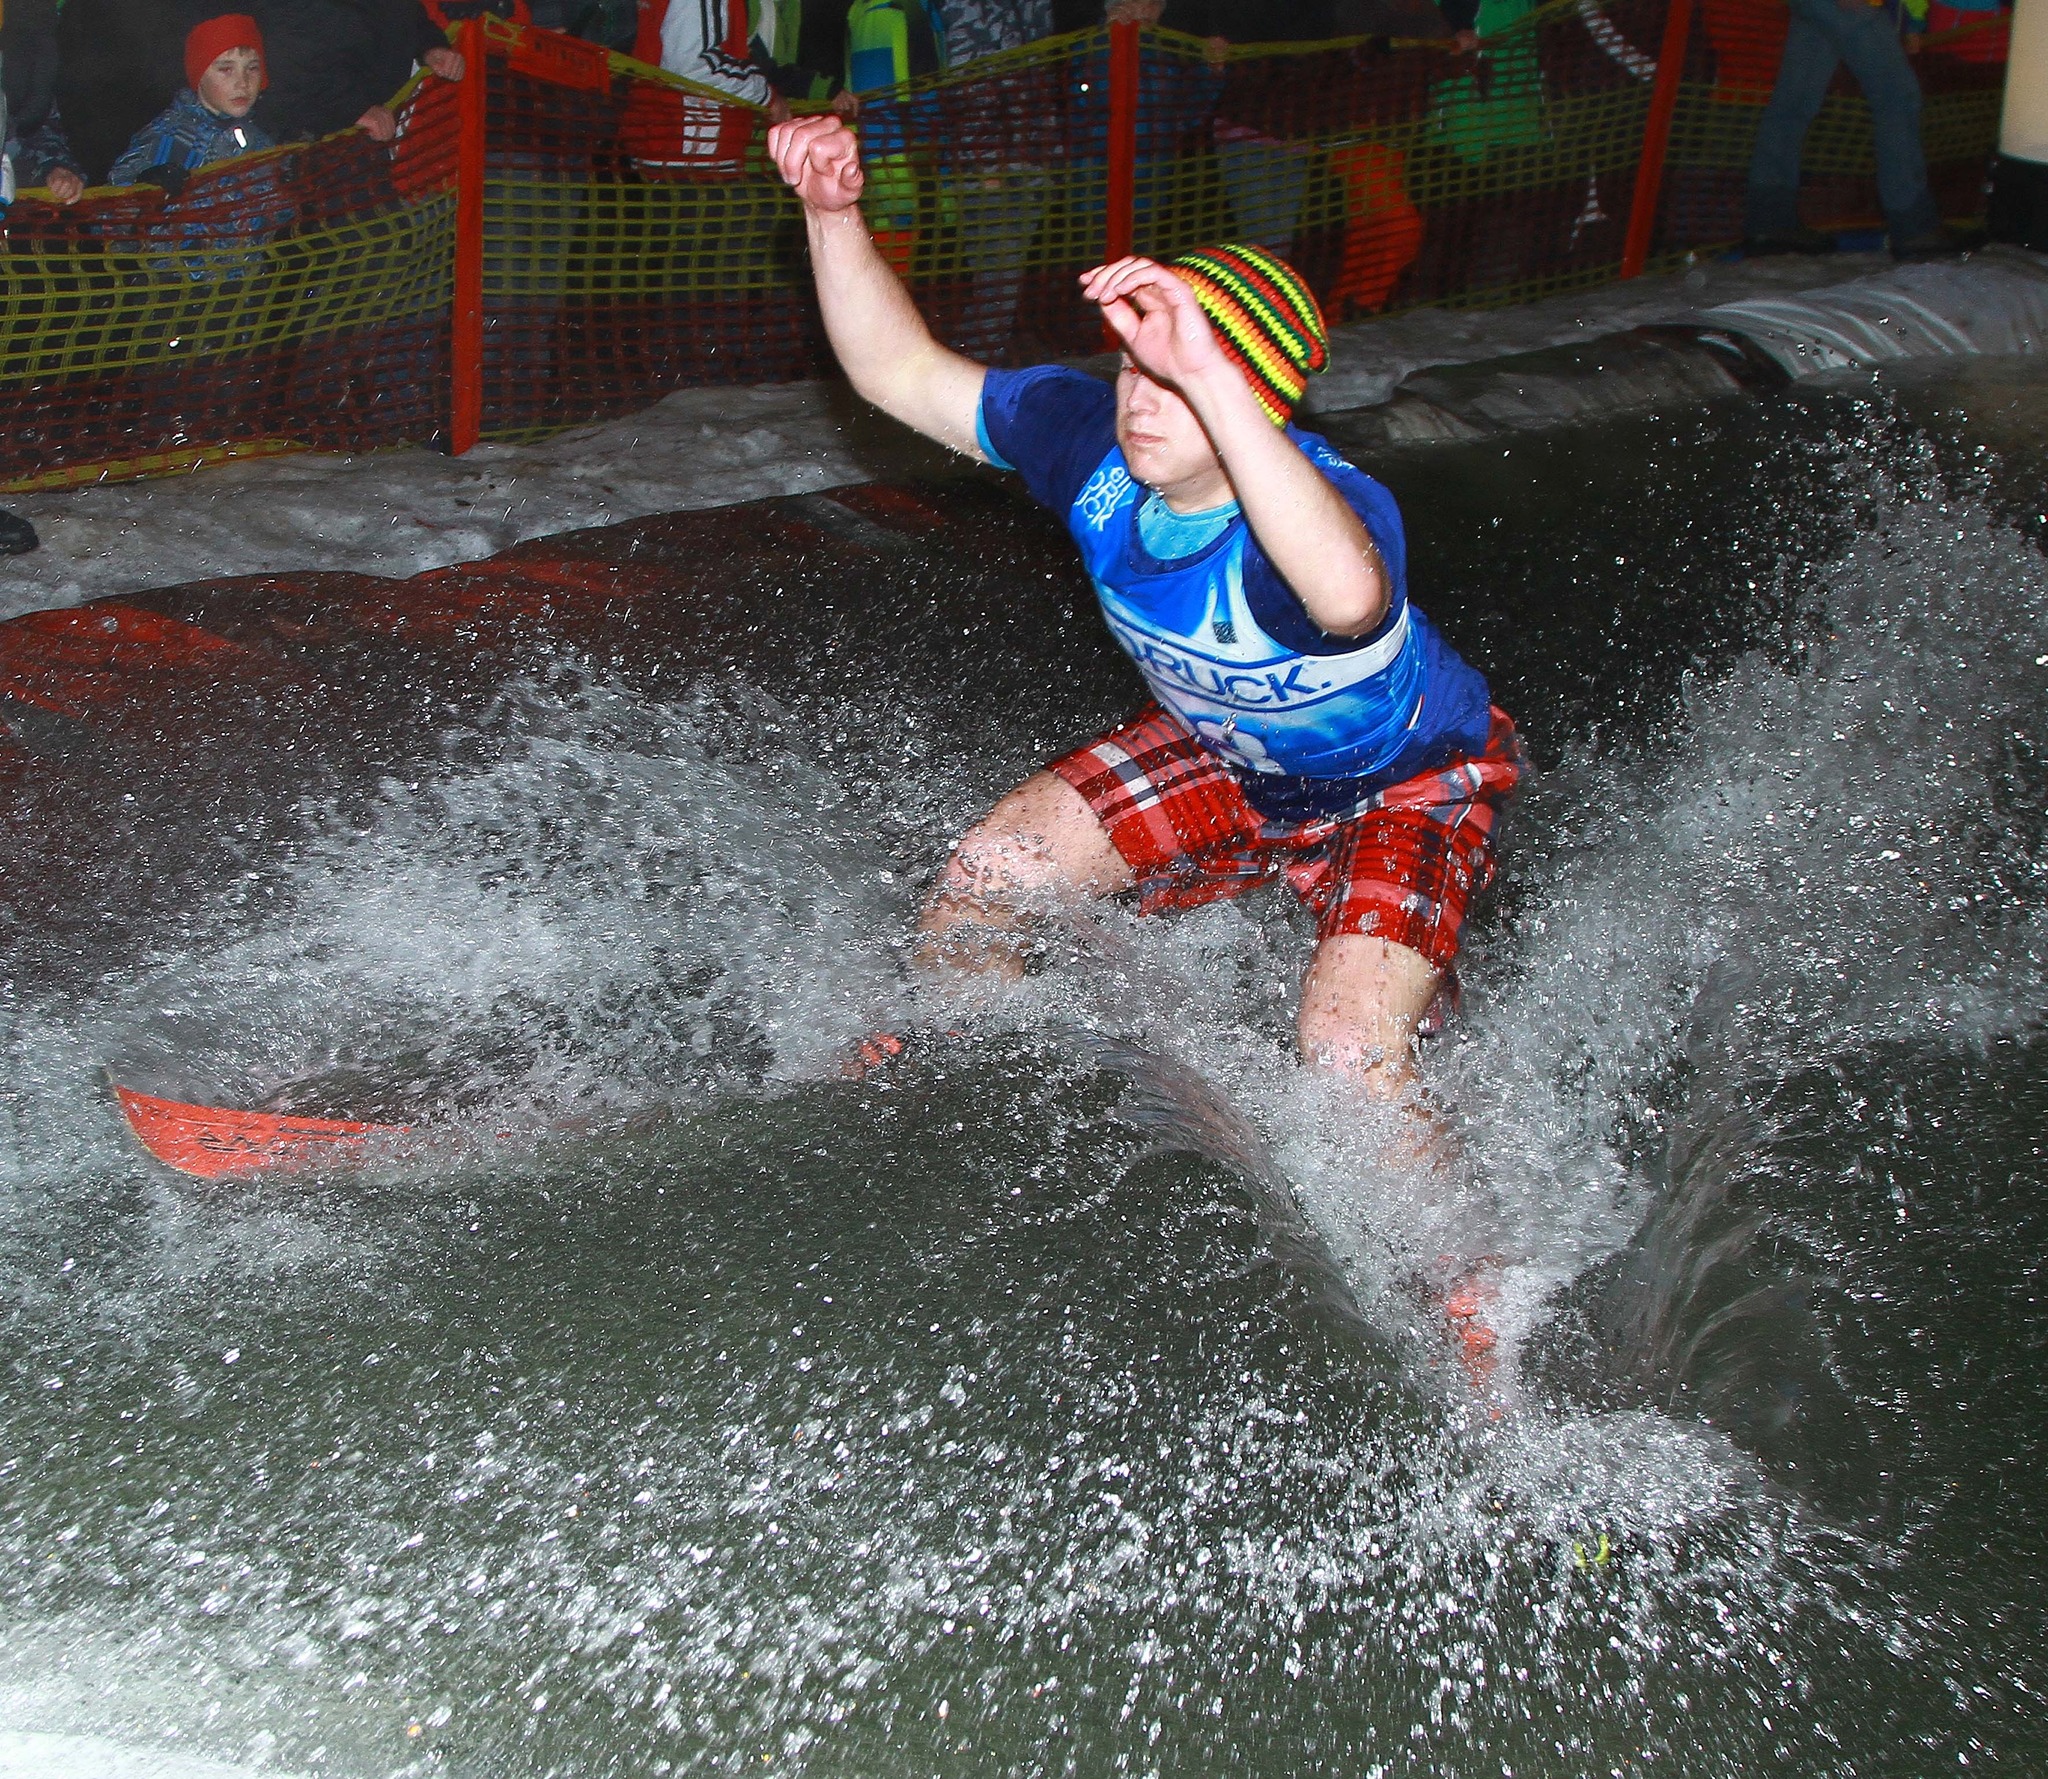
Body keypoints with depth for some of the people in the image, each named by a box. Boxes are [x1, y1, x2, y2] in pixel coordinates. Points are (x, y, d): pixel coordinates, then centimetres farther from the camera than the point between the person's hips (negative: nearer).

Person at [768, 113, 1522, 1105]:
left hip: (1405, 781, -6)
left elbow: (1349, 596, -67)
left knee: (1347, 1060, -23)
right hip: (1221, 753, 6)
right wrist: (834, 214, -26)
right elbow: (902, 373, -11)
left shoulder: (1333, 505, -41)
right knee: (979, 881, 2)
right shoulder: (1097, 446, -21)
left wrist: (1209, 375, -72)